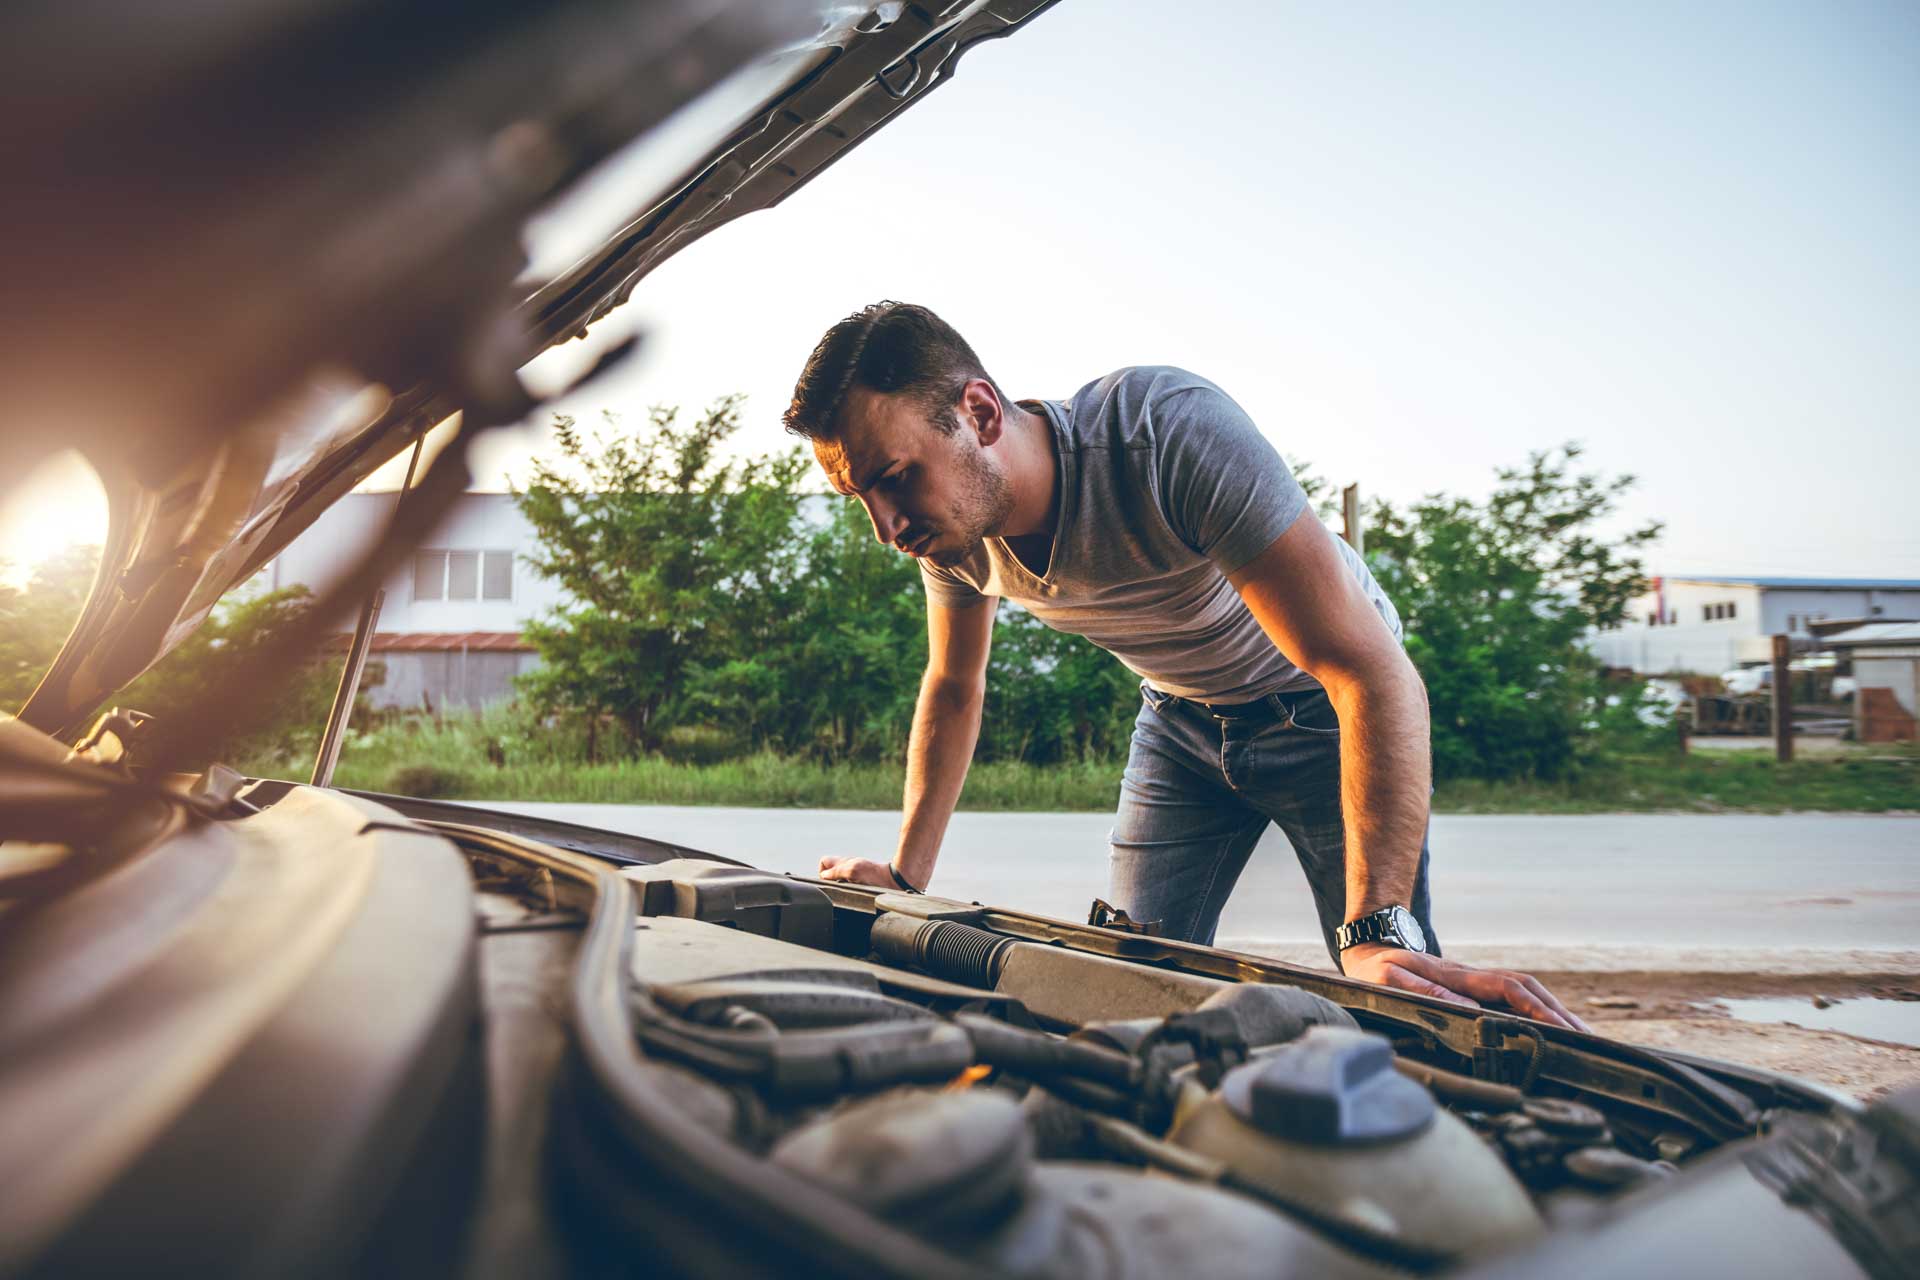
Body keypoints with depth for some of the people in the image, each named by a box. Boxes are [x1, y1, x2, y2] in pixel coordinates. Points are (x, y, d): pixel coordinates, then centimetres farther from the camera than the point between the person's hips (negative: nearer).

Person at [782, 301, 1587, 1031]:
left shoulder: (1170, 431, -38)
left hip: (1317, 704, -4)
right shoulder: (951, 523, -17)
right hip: (1181, 717, 5)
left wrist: (1378, 930, -47)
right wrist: (906, 877, -1)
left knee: (1391, 1000, -10)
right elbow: (953, 691, 2)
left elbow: (1373, 674, -40)